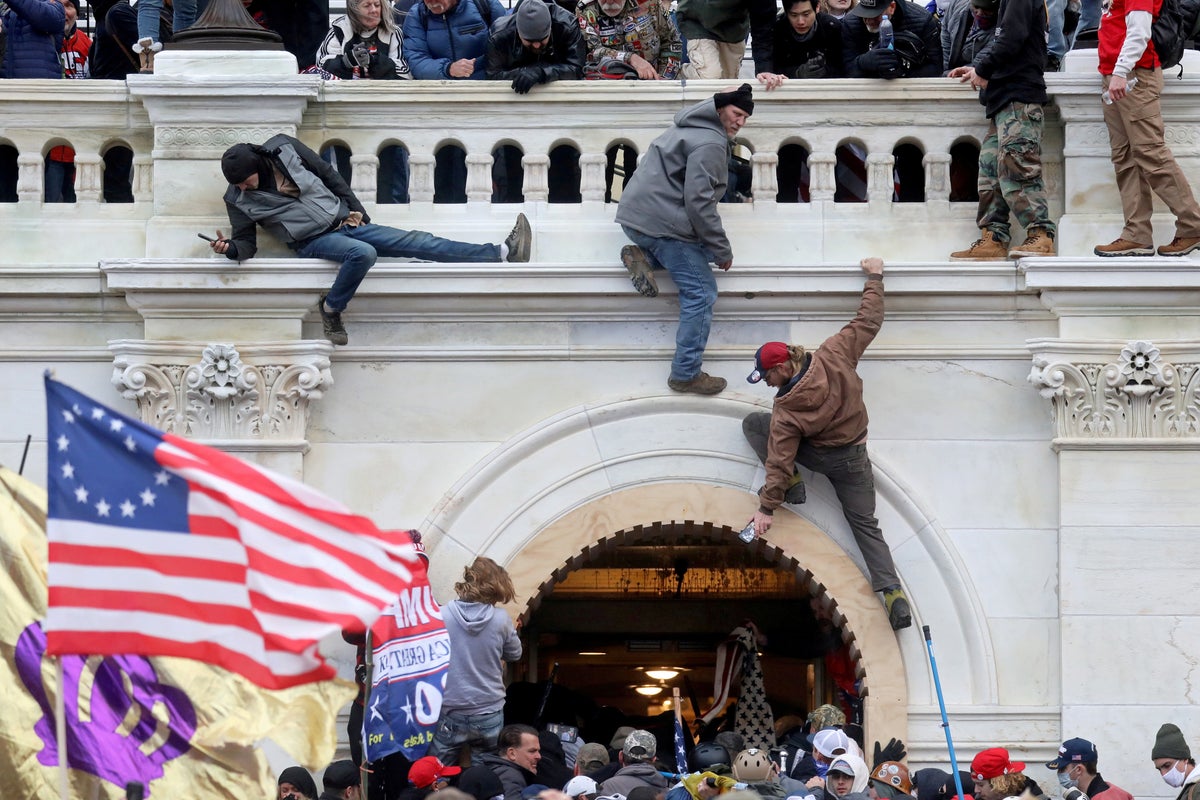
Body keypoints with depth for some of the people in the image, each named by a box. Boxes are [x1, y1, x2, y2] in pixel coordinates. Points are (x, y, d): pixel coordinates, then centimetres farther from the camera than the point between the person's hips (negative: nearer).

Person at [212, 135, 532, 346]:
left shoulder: (284, 148, -3)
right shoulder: (239, 199, -6)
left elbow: (328, 174, 8)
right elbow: (246, 243, -2)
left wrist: (355, 209, 6)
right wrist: (230, 249, -25)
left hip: (344, 222, 3)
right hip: (313, 241, -3)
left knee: (417, 242, -6)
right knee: (363, 253, -36)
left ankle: (502, 252, -12)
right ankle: (331, 310, -16)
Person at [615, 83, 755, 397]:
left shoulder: (691, 126, 18)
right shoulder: (710, 144, -15)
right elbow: (698, 201, -22)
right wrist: (722, 251, -14)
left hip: (635, 215, 10)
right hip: (663, 223, -10)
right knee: (700, 293, -4)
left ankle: (643, 258, 5)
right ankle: (686, 374, -4)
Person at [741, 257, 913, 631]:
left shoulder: (787, 411, -25)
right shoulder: (834, 356, -19)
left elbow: (780, 460, -22)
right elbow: (867, 323, -10)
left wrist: (767, 507, -16)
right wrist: (874, 278, 3)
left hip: (817, 456, -4)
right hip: (854, 459, 4)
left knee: (753, 423, 8)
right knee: (865, 523, 10)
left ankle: (791, 484, 1)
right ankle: (893, 593, -8)